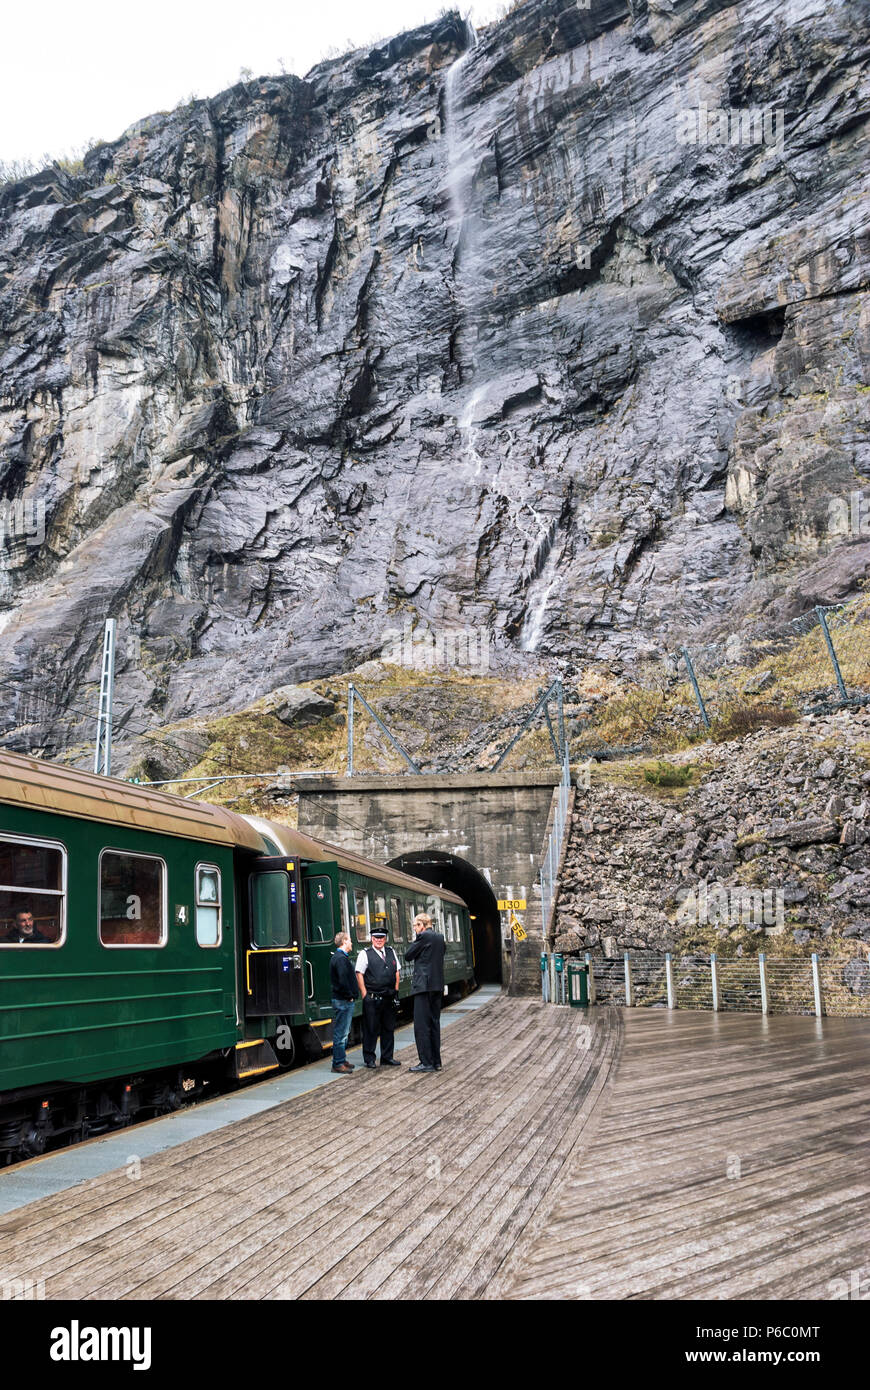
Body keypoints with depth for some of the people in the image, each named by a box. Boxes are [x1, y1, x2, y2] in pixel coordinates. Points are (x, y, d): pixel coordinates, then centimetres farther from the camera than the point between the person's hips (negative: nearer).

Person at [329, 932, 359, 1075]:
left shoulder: (339, 957, 15)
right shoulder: (341, 959, -18)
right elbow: (343, 981, -25)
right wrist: (350, 996, -15)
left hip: (343, 1000, 11)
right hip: (343, 1001, -11)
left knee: (343, 1032, 17)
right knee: (341, 1032, -6)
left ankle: (341, 1059, 25)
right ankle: (338, 1063, -2)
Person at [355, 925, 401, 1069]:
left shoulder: (391, 952, 13)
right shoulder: (365, 954, -4)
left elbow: (396, 972, 17)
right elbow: (359, 974, -7)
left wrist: (396, 991, 9)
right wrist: (365, 995, -11)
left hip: (389, 998, 5)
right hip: (372, 998, -5)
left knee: (388, 1028, 11)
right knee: (371, 1029, -2)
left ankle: (387, 1057, 21)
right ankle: (369, 1059, 7)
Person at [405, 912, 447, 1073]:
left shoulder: (423, 937, -11)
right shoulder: (440, 937, 13)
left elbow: (408, 955, -6)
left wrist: (415, 940, 5)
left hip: (424, 986, -9)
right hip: (438, 985, 9)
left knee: (421, 1025, -5)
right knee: (434, 1023, 13)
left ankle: (426, 1063, -7)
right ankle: (436, 1062, 16)